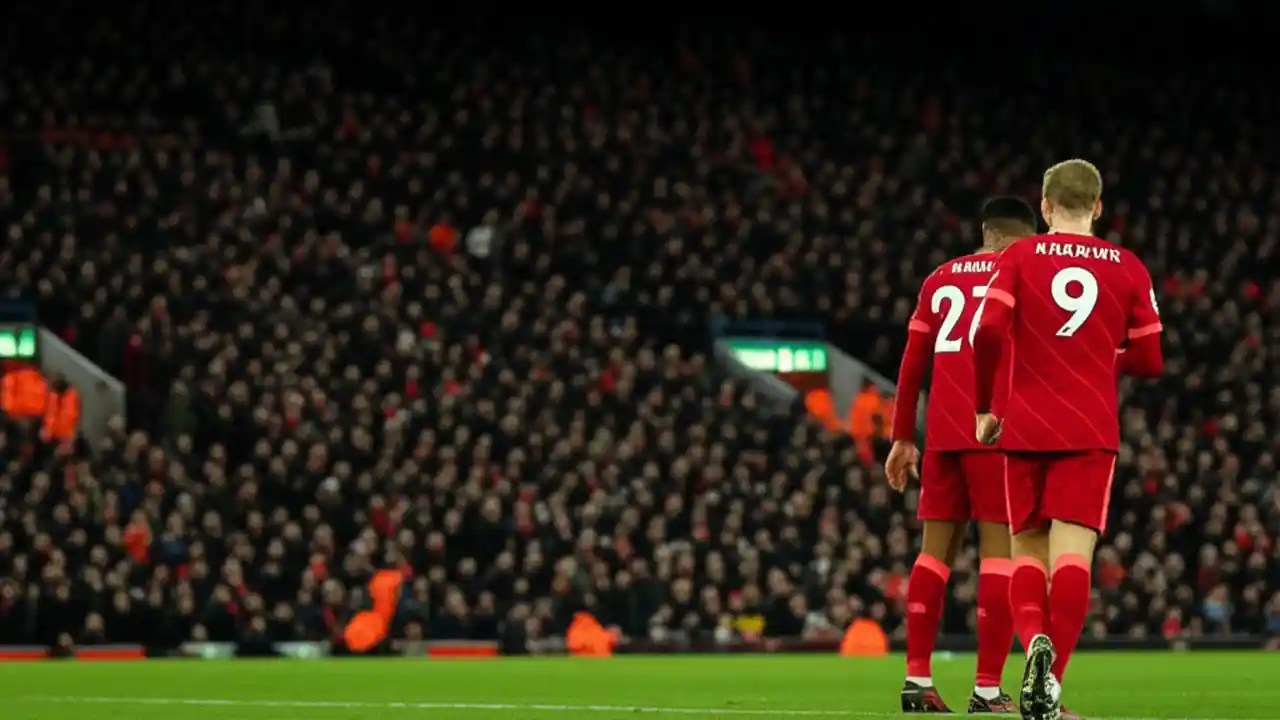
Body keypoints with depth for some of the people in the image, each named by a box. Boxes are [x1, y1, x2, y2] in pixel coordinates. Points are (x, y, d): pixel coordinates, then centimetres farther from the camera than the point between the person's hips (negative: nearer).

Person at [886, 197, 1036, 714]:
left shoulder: (942, 279, 17)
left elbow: (912, 364, 16)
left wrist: (903, 439, 20)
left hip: (943, 432, 5)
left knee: (936, 549, 10)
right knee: (1000, 549, -4)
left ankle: (917, 680, 6)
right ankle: (987, 689, -9)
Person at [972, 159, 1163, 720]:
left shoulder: (1020, 257, 2)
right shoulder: (1129, 269, 5)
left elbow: (988, 331, -11)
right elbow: (1149, 360, 6)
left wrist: (984, 408, 1)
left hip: (1025, 427, 0)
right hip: (1091, 432, 0)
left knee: (1027, 549, 11)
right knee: (1071, 553, -7)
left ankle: (1034, 640, -17)